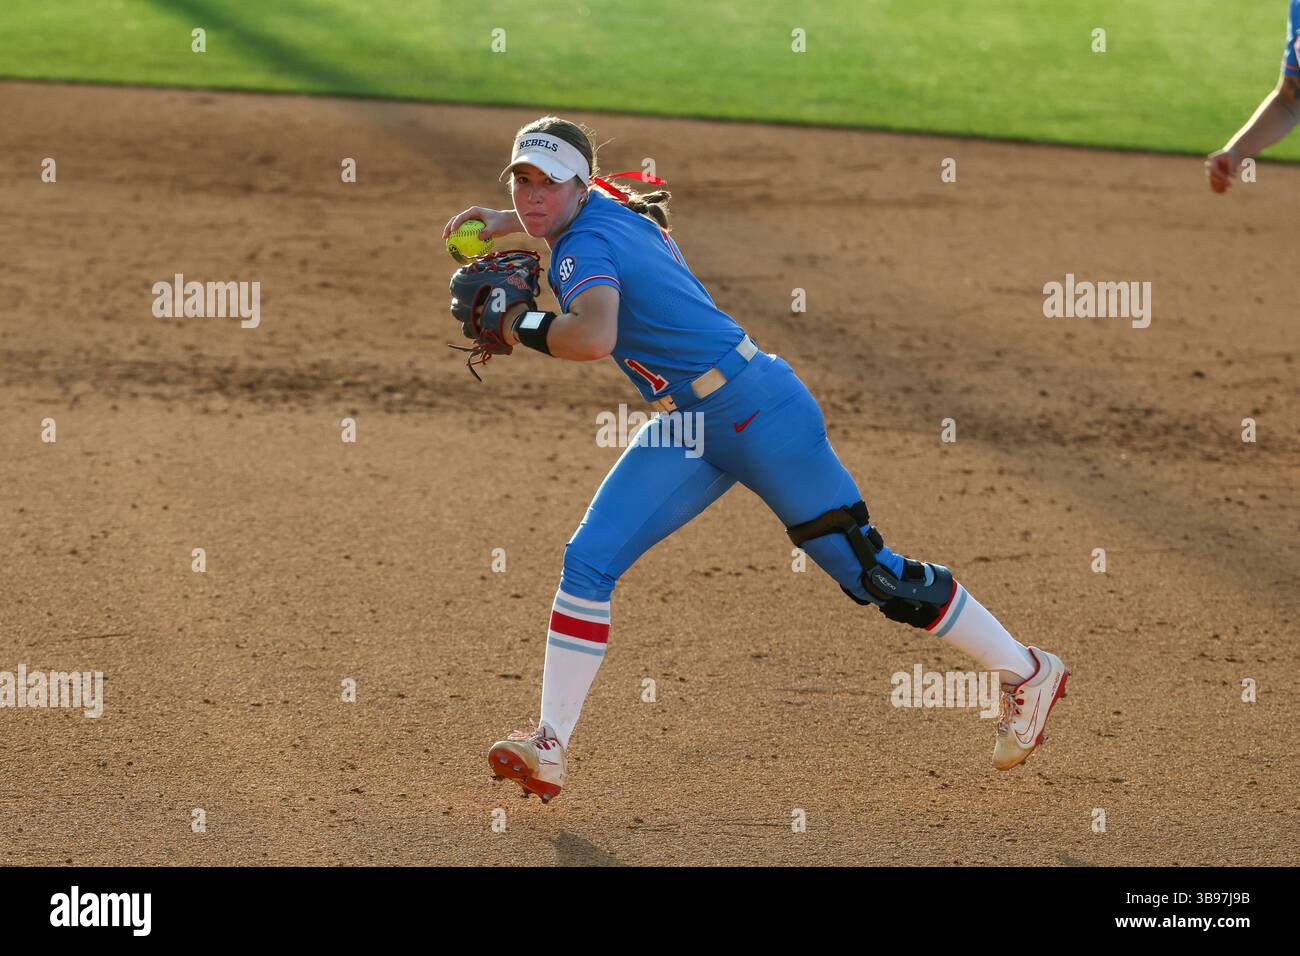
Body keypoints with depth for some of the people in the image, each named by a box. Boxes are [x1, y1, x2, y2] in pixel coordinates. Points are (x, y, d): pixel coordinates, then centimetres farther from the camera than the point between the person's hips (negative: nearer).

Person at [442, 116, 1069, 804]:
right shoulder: (604, 203, 7)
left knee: (872, 575, -3)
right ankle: (549, 747, -3)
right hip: (689, 434, 10)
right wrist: (504, 223, 27)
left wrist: (522, 327, -22)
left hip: (761, 413, -10)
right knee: (588, 560, -3)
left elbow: (594, 337, -41)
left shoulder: (583, 247, -19)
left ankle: (1027, 674, 12)